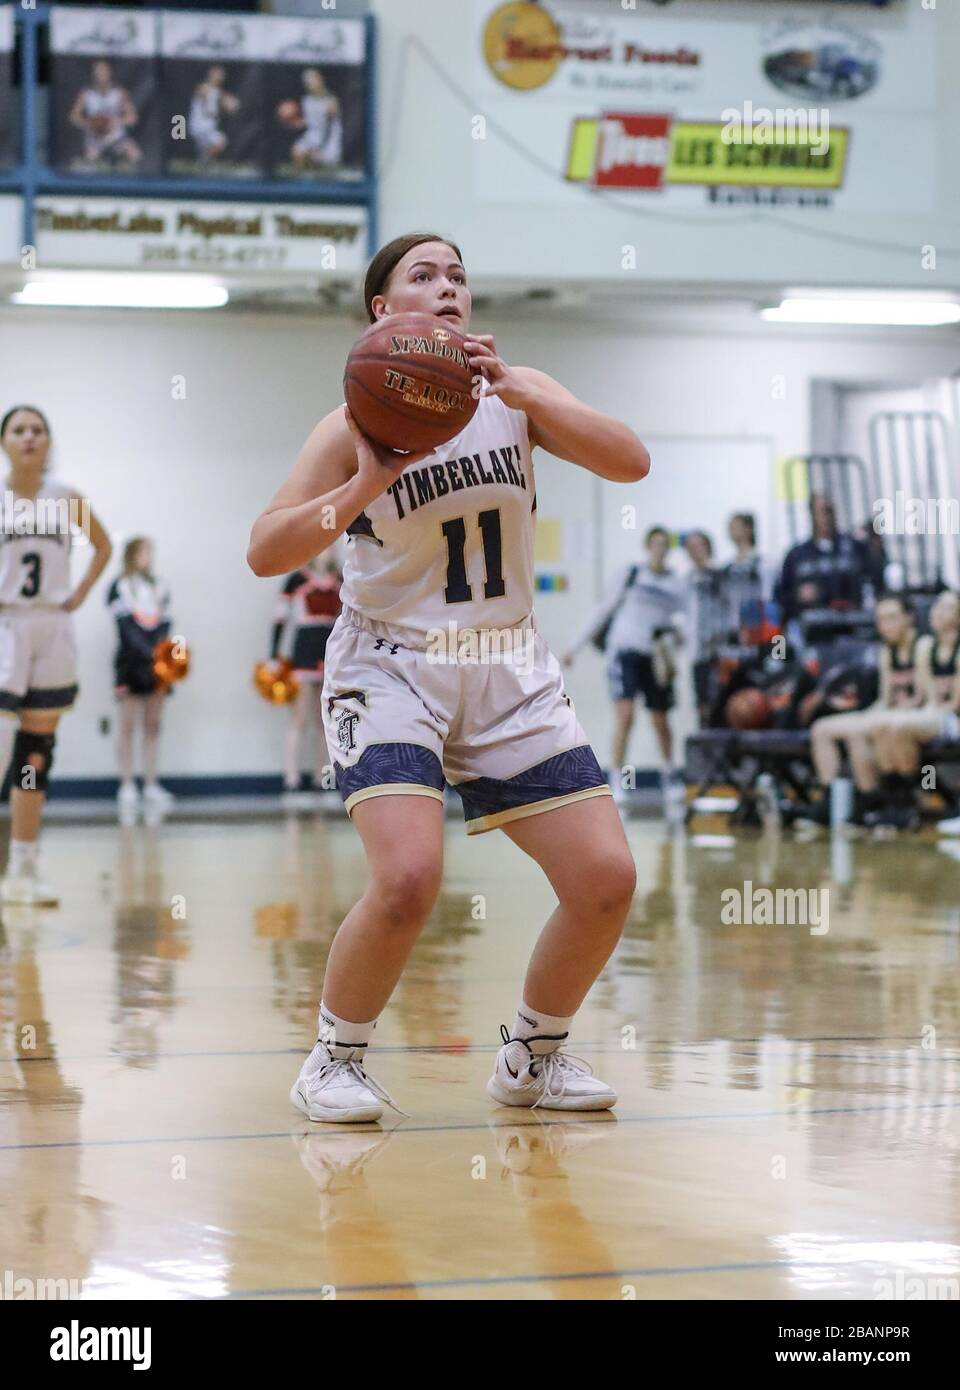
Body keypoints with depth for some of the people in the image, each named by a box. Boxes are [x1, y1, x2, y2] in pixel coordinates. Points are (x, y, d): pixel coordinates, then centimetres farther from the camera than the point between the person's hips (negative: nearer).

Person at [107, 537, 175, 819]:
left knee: (153, 726, 5)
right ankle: (127, 787, -3)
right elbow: (127, 627, -9)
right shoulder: (119, 587, 0)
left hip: (157, 664, 5)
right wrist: (152, 654, -19)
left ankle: (151, 786, 7)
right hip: (130, 663, -5)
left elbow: (165, 625, 9)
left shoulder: (159, 588, 15)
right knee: (128, 725, -4)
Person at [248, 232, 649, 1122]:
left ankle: (533, 1056, 18)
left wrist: (519, 391, -23)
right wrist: (367, 486, -26)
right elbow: (264, 554, -13)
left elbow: (630, 462, -12)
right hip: (393, 670, -4)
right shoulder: (356, 426, -6)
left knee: (607, 880, -5)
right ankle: (335, 1060, -3)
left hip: (511, 675, 4)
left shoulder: (516, 393, 3)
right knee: (409, 876, -26)